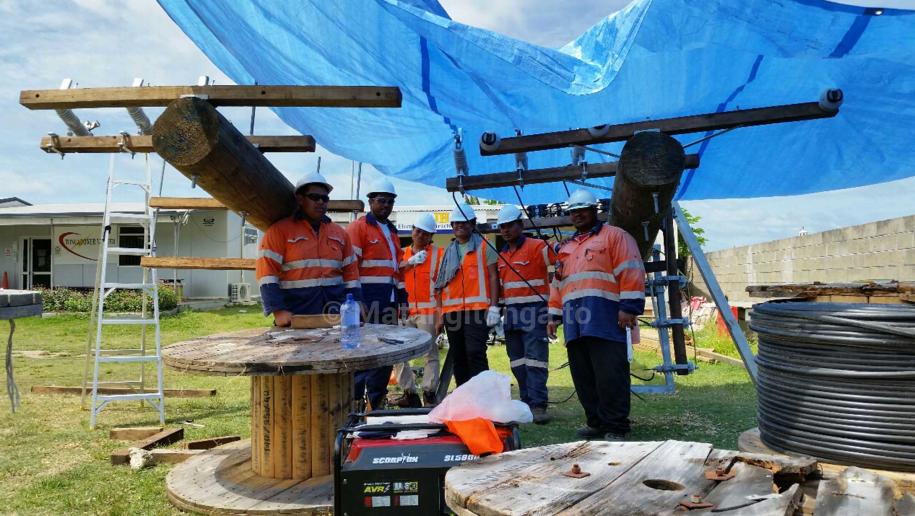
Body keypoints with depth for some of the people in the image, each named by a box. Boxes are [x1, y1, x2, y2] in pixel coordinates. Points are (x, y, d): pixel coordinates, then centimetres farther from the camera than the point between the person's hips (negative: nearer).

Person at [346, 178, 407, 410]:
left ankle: (377, 400, 20)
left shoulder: (392, 231, 21)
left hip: (389, 299, 8)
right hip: (368, 299, -8)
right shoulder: (358, 227, -4)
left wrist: (402, 294, 17)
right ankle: (354, 399, -2)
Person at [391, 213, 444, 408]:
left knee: (430, 353, -3)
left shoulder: (438, 253, 3)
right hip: (405, 310, 5)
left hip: (428, 311, -4)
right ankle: (409, 393, 13)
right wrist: (409, 263, -9)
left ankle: (429, 395, 4)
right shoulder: (403, 253, 16)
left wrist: (441, 314, -9)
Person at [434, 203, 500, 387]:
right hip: (452, 311, 5)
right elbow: (442, 284, 19)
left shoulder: (484, 246, 5)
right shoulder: (448, 251, 19)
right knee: (458, 356, 8)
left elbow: (493, 276, -1)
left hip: (477, 309, -5)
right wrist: (441, 313, 13)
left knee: (475, 353, -14)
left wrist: (493, 306, -12)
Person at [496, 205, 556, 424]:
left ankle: (538, 405, -10)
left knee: (535, 360, -11)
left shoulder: (538, 247, -6)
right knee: (518, 362, 8)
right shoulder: (502, 255, 16)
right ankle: (527, 403, 15)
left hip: (534, 311, -7)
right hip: (512, 313, 7)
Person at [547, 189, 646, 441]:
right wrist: (554, 315, 20)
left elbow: (630, 272, -5)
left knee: (609, 374, -9)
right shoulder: (566, 248, 27)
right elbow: (557, 284, 28)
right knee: (583, 376, 8)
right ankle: (596, 422, 17)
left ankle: (615, 427, -2)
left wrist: (629, 307, -13)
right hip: (574, 323, 7)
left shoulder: (614, 236, 6)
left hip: (604, 319, -7)